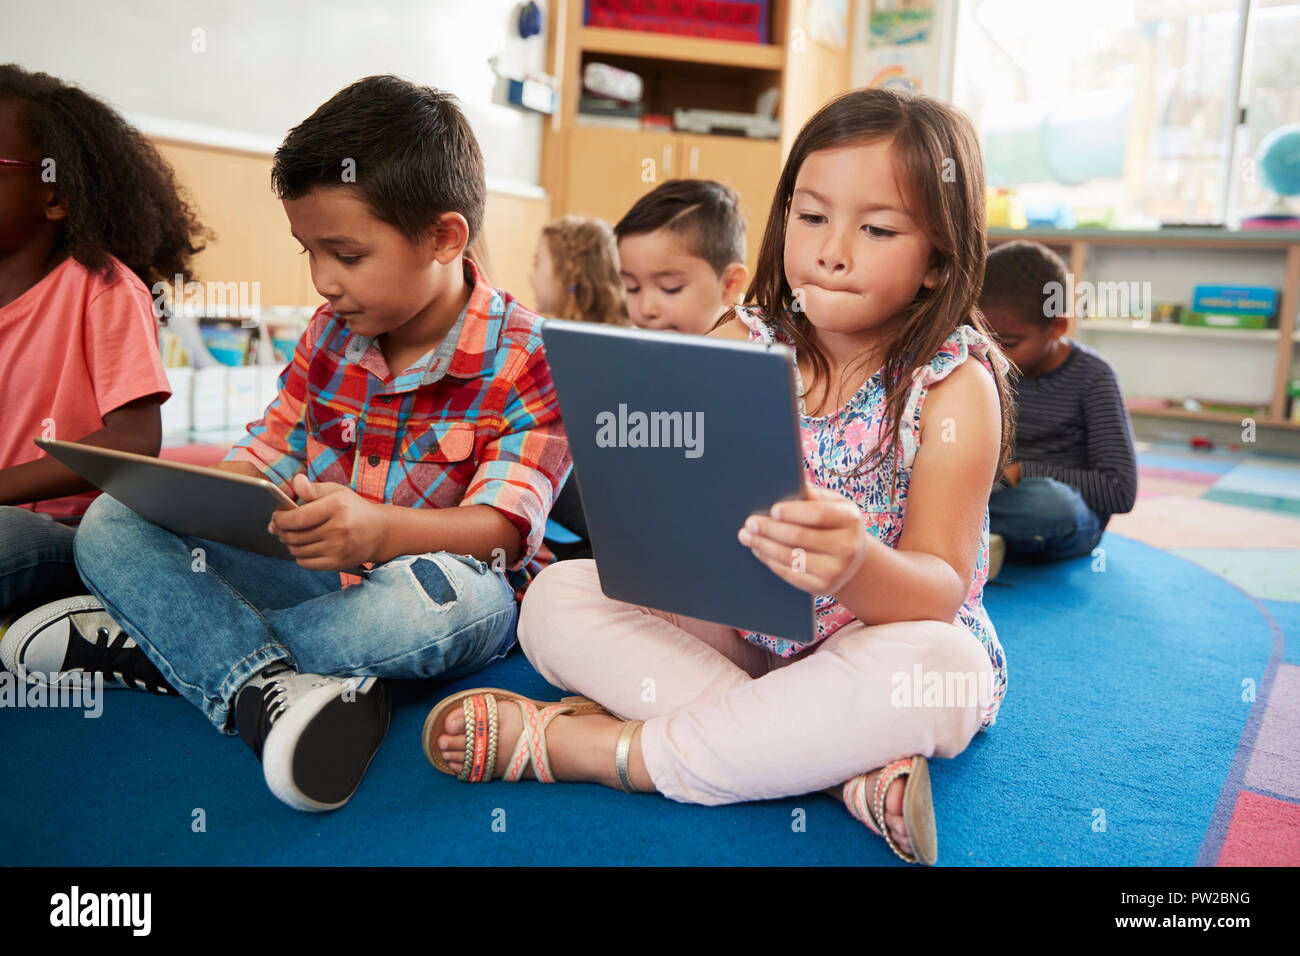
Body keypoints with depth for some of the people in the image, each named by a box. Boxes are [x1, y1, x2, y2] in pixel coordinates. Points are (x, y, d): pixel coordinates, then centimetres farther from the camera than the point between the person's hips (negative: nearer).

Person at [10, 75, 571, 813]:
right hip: (314, 576, 6)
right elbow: (268, 458, 11)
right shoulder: (331, 335, 6)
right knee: (112, 524, -8)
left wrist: (380, 529, -40)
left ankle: (147, 639, -22)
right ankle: (261, 687, -34)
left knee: (455, 598, -43)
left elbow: (503, 526, -22)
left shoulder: (525, 357, -13)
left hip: (430, 575, -5)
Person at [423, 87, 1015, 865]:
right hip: (743, 627, 4)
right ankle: (842, 763, -25)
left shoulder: (956, 385, -13)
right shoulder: (743, 344, -3)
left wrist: (860, 567, -44)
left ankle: (576, 744, -28)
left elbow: (939, 590, -20)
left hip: (881, 639, -3)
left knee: (938, 665, -37)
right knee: (557, 598, -12)